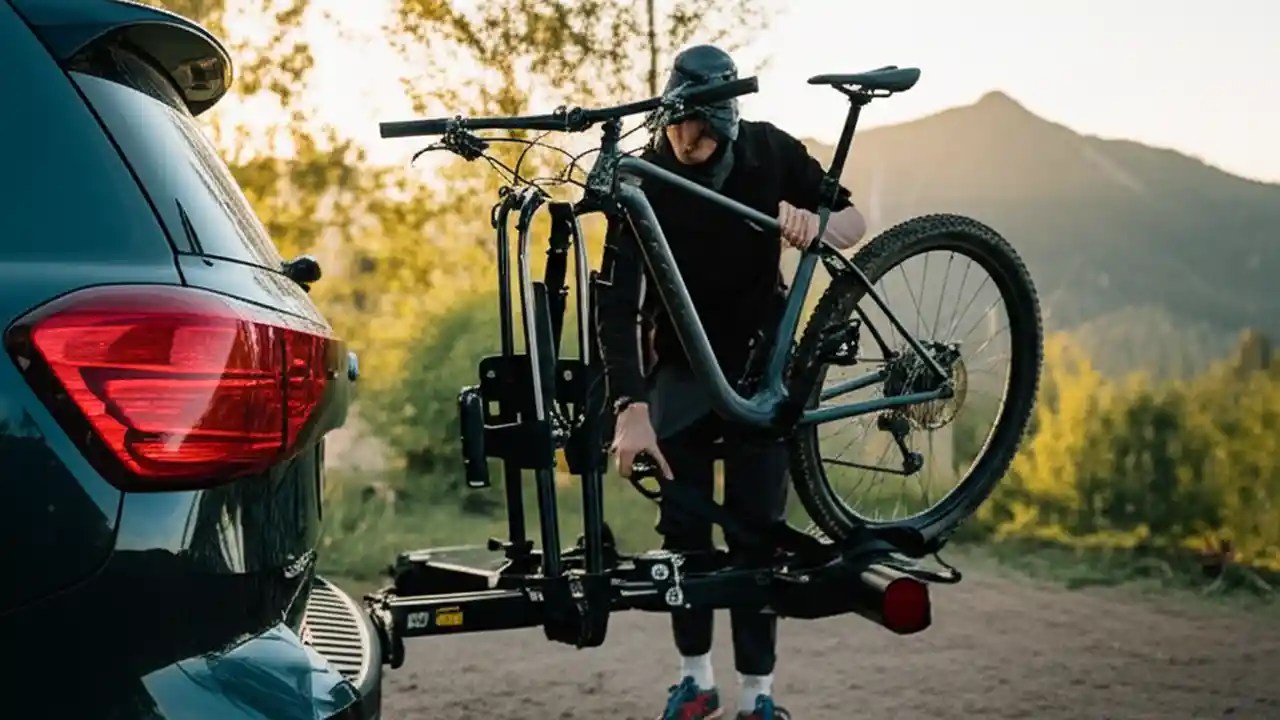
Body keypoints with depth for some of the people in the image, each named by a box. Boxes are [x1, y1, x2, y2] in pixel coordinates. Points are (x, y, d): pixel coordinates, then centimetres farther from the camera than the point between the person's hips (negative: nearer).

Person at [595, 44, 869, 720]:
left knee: (757, 526, -4)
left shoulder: (769, 152, -13)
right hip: (682, 365, 0)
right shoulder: (643, 182, -20)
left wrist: (816, 224, -28)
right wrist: (630, 409, -37)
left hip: (759, 359, 0)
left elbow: (854, 221, -3)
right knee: (682, 524, -1)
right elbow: (616, 303, -27)